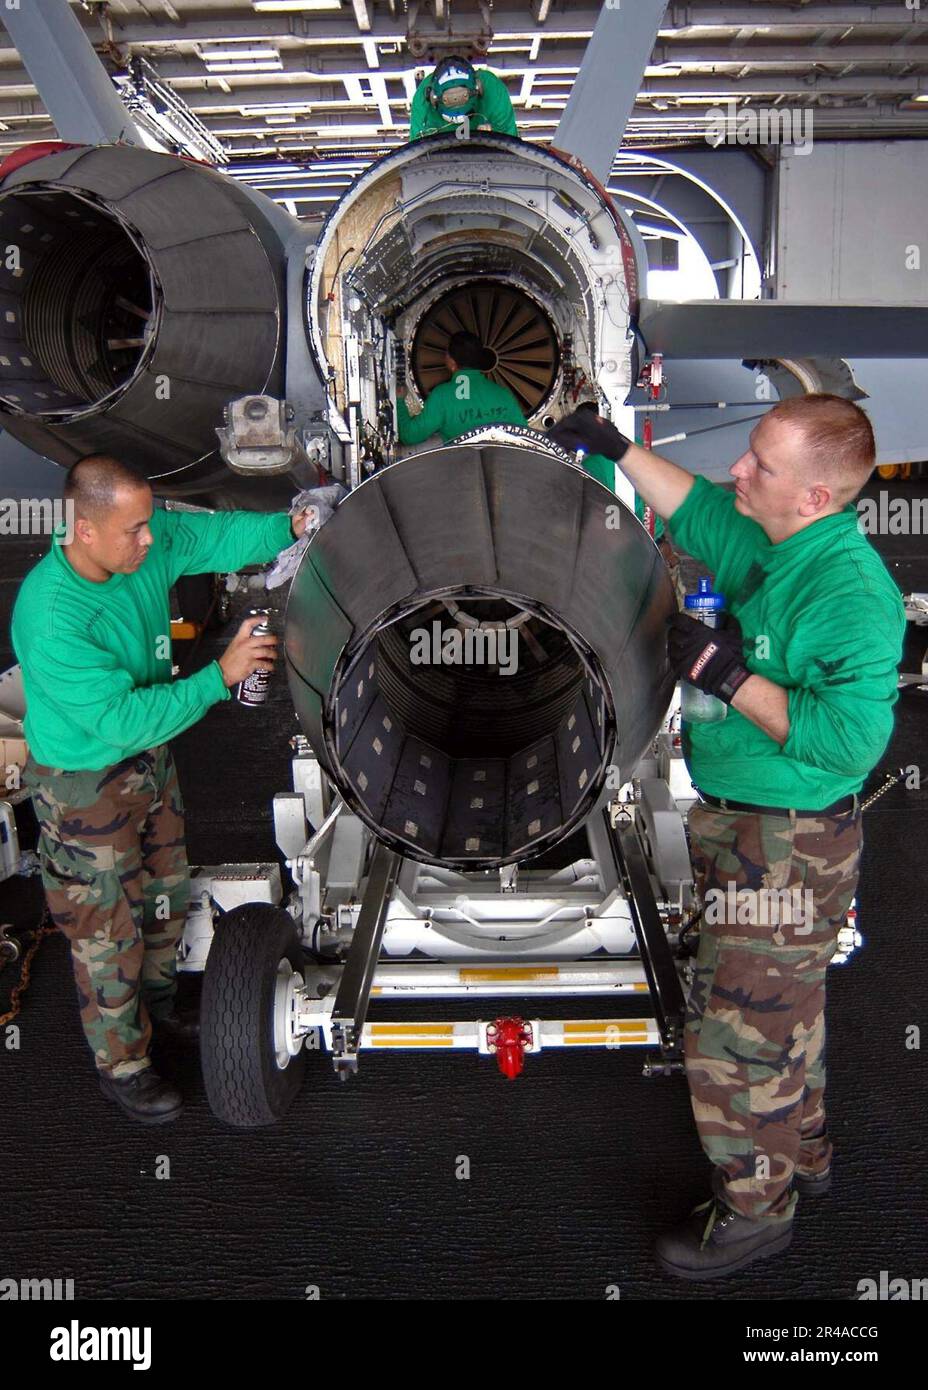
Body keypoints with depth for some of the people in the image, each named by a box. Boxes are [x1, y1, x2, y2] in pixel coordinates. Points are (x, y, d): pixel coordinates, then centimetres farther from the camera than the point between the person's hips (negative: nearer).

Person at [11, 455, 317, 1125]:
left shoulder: (146, 544, -14)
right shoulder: (50, 618, -35)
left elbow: (217, 535, -1)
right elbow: (121, 719, -34)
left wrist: (288, 527, -19)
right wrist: (220, 675, -35)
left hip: (151, 756, 8)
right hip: (85, 786, -8)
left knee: (166, 891, 25)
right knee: (108, 931, 9)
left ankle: (156, 1000, 52)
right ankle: (122, 1065, 31)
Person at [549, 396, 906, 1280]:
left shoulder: (850, 593, -26)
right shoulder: (770, 546, 1)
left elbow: (850, 736, -32)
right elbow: (696, 511, 18)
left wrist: (728, 676, -29)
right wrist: (619, 449, 12)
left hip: (788, 849, -9)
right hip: (742, 826, 10)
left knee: (735, 1032, 4)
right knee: (780, 1006, 26)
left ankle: (754, 1208, 26)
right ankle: (801, 1155, 48)